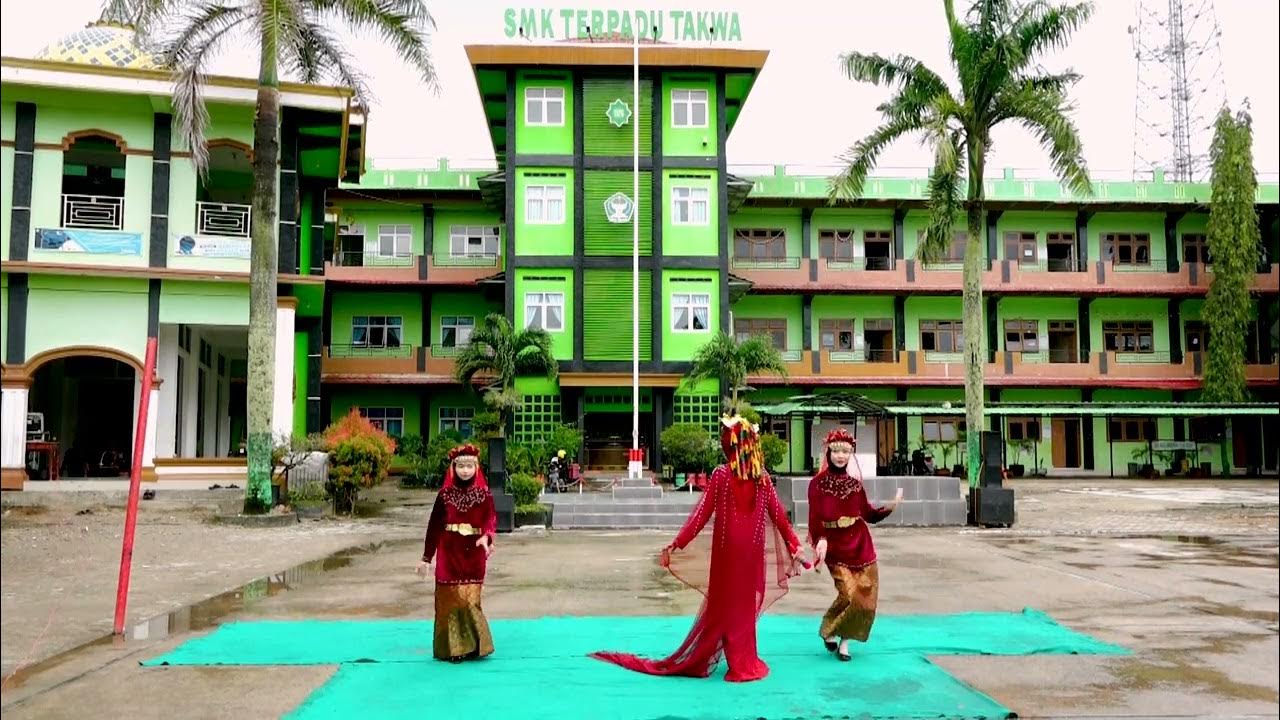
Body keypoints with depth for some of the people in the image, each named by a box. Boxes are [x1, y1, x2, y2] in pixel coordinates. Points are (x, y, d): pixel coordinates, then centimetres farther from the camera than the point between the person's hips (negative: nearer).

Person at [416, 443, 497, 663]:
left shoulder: (484, 494, 1)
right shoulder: (445, 494, 2)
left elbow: (491, 519, -8)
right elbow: (434, 525, 4)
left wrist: (486, 537, -30)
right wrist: (426, 557, 4)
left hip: (473, 553, -1)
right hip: (449, 553, 1)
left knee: (469, 598, -3)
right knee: (449, 599, 2)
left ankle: (471, 645, 10)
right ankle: (451, 647, 12)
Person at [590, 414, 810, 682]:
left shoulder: (721, 474, -10)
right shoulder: (762, 477, -2)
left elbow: (702, 513, -11)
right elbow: (779, 515, 1)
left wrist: (676, 544, -8)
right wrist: (795, 546, 12)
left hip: (727, 549, -2)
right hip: (752, 550, 2)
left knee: (726, 604, 11)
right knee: (745, 603, 13)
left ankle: (741, 664, 18)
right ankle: (745, 663, 19)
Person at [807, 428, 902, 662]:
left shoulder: (855, 482, 6)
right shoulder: (818, 483, -6)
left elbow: (868, 514, 7)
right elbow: (815, 518, -11)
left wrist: (889, 507, -9)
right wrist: (820, 542, -27)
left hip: (860, 544, 4)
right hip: (836, 546, -4)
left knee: (866, 597, 2)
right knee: (849, 595, -14)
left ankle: (845, 640, 19)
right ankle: (828, 630, 12)